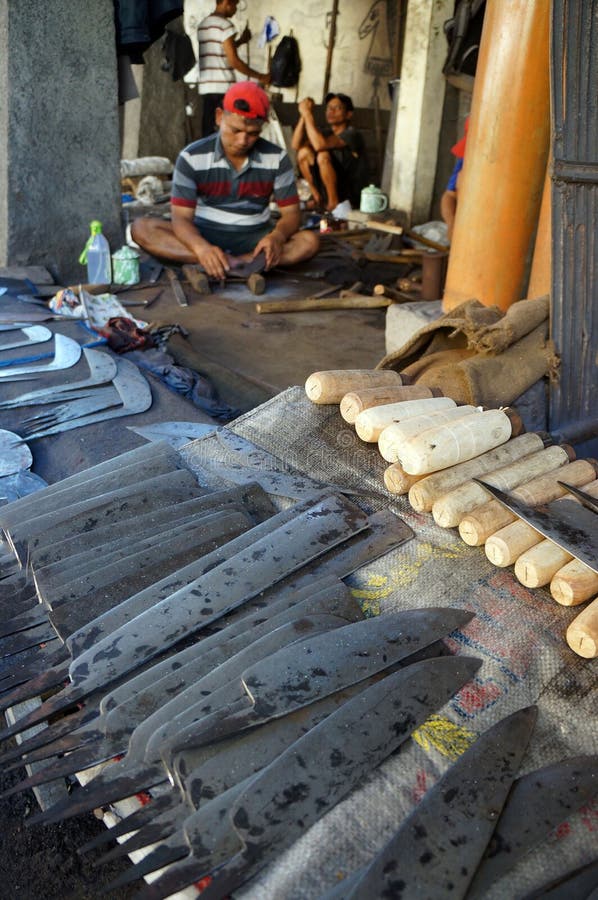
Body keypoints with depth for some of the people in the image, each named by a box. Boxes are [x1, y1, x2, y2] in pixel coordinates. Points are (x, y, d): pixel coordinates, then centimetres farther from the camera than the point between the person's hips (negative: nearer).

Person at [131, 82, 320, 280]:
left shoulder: (277, 158, -6)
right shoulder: (192, 157, -10)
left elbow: (291, 213, -4)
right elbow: (181, 218, -15)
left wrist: (276, 237, -30)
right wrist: (202, 248, -40)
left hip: (254, 238, 0)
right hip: (204, 234, 0)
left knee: (309, 241, -24)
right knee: (141, 228, -26)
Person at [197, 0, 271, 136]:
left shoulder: (202, 24, 18)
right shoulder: (225, 25, -8)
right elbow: (234, 61, -13)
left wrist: (240, 41, 25)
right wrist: (260, 77, -5)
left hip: (206, 87, 8)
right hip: (223, 88, -8)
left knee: (208, 134, 8)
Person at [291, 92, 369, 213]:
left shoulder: (352, 134, -15)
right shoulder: (327, 132, 8)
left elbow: (319, 145, -31)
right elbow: (296, 145, -3)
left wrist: (308, 114, -23)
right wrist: (303, 115, -10)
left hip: (350, 196, -7)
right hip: (327, 192, 7)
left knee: (323, 155, -26)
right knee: (304, 152, -6)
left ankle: (334, 202, -16)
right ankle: (317, 198, 3)